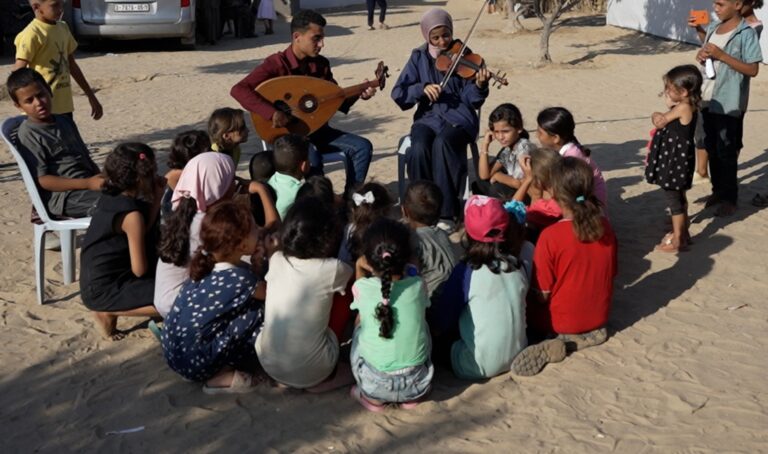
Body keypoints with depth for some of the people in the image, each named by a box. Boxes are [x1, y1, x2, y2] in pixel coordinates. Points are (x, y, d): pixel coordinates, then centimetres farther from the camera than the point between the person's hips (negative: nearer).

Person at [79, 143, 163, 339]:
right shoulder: (131, 213, -23)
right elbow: (139, 269, -19)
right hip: (103, 291, -9)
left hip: (97, 281, 9)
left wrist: (157, 198, -2)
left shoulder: (112, 196, 2)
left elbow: (144, 231, 4)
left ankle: (113, 307, 9)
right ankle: (110, 313, -4)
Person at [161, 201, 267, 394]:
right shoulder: (239, 279, -22)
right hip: (195, 361, -8)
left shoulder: (206, 263, 0)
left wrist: (257, 262, -1)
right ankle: (224, 376, -4)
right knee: (262, 312, -8)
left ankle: (219, 368, 11)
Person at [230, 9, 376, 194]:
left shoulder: (322, 64, 4)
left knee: (363, 147, -12)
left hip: (318, 130, 6)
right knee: (312, 157, -36)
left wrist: (358, 94, -9)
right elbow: (238, 90, -26)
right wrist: (272, 113, -34)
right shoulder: (276, 64, -15)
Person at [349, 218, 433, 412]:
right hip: (418, 383, 1)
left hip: (375, 386, -1)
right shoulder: (418, 286, -8)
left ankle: (373, 398, 20)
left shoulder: (362, 288, -11)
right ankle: (411, 397, 22)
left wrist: (360, 267, 30)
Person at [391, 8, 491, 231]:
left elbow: (472, 100, -6)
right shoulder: (419, 58, 8)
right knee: (419, 149, -31)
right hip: (428, 117, 2)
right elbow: (399, 94, 1)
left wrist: (479, 86, -27)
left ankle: (446, 214, -26)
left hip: (458, 118, -2)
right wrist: (422, 88, -16)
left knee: (442, 144, -35)